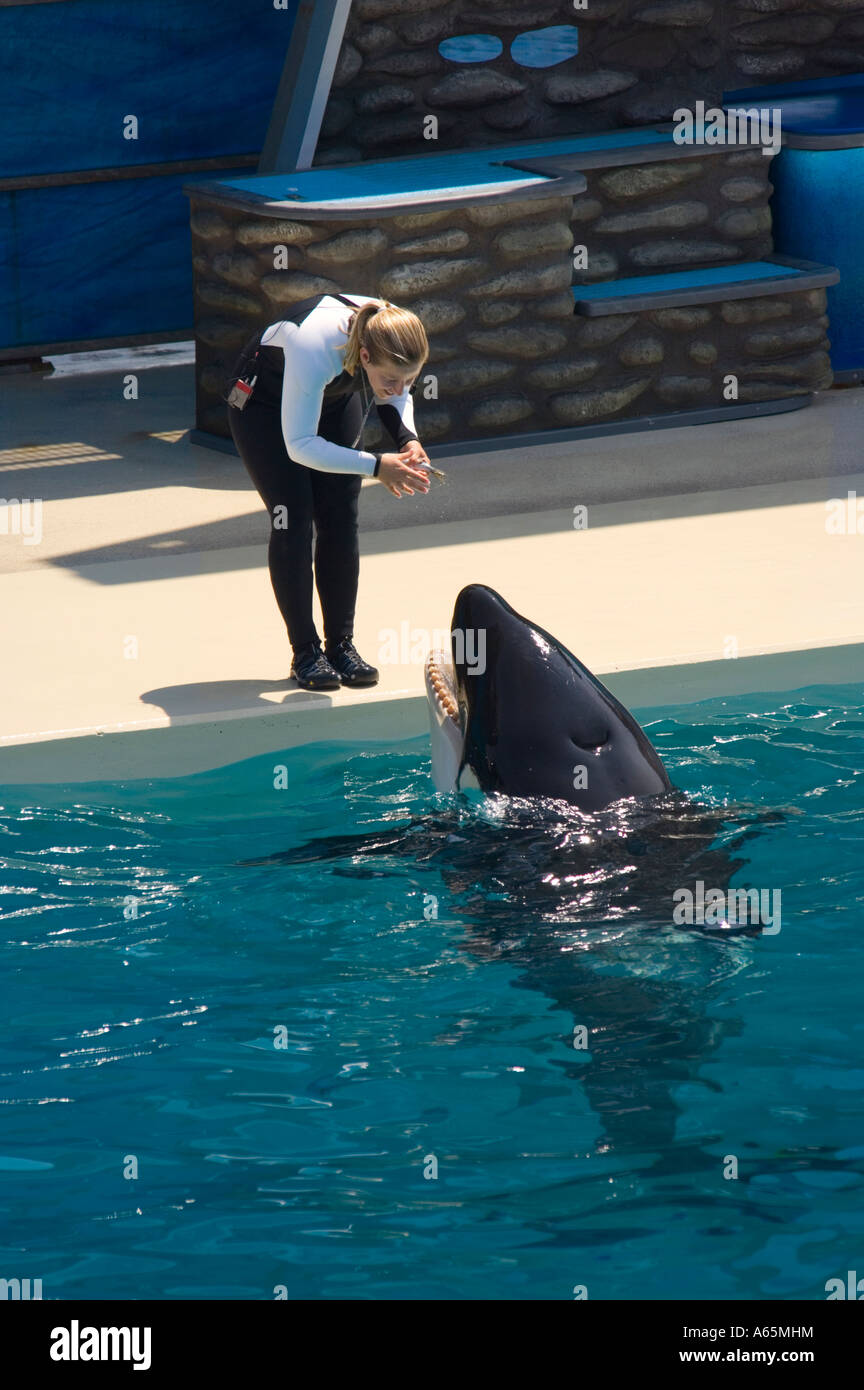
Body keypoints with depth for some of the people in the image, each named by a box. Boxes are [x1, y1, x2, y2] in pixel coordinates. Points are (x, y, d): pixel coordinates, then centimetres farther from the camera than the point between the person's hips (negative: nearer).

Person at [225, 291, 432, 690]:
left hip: (335, 399, 5)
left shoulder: (391, 339, -28)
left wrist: (407, 439, -23)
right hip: (264, 402, -5)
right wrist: (376, 466, -42)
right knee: (293, 522, -11)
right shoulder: (315, 346, -45)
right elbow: (300, 446, -37)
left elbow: (398, 397, -3)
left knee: (341, 521, -2)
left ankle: (341, 645, 6)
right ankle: (305, 653, -3)